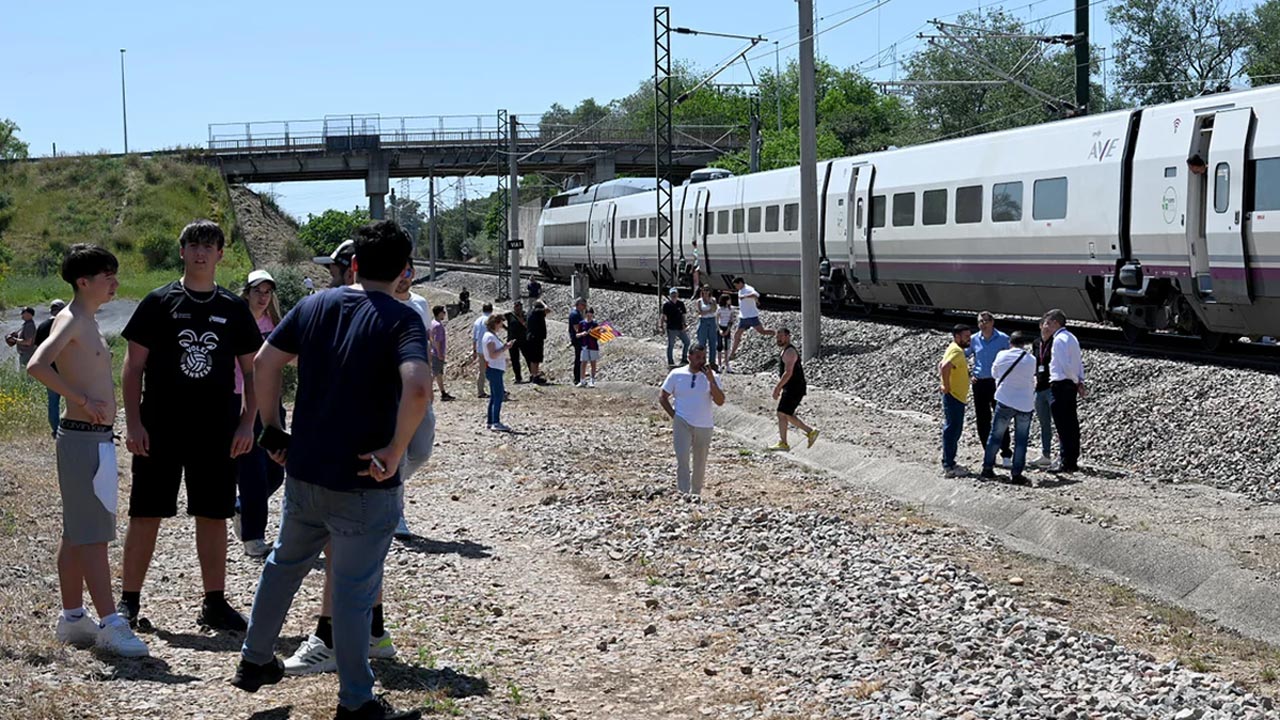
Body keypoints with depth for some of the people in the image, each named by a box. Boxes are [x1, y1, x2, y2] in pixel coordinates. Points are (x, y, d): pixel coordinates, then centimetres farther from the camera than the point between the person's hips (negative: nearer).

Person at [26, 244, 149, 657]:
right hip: (83, 438, -10)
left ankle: (72, 619, 20)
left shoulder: (88, 322, 16)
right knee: (92, 535, -9)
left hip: (95, 438, 10)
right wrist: (82, 401, -23)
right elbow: (37, 365, -27)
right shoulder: (71, 320, -13)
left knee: (77, 533, 13)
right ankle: (110, 625, -10)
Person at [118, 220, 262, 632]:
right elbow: (133, 366, 1)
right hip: (160, 428, -2)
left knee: (213, 516, 5)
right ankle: (129, 601, 12)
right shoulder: (159, 303, 1)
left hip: (217, 431, 2)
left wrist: (247, 423, 0)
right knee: (145, 515, 2)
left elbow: (253, 371, 10)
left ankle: (214, 603, 14)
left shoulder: (233, 310, 7)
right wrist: (133, 422, -7)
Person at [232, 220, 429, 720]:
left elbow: (264, 364, 6)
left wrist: (271, 429, 13)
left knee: (284, 563, 25)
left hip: (304, 471, 6)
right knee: (354, 591, 4)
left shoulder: (314, 306, 4)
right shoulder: (401, 319, -13)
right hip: (362, 483, -5)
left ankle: (254, 661, 39)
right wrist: (394, 453, -19)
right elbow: (417, 388, -29)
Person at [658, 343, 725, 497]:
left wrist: (711, 380, -18)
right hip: (682, 424, -2)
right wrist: (674, 415, -3)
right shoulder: (676, 374, -1)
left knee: (700, 464, 12)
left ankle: (696, 494, 27)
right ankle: (683, 495, -16)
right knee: (682, 460, -15)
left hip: (704, 426, 2)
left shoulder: (711, 376, 0)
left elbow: (720, 401, -9)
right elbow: (662, 397, 7)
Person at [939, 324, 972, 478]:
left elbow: (941, 366, 24)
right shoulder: (957, 351, -19)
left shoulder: (954, 349, 13)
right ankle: (949, 467, -2)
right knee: (952, 431, -6)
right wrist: (947, 387, -25)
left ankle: (949, 463, 24)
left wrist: (945, 385, 14)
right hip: (954, 397, -10)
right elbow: (945, 367, -35)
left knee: (952, 430, 16)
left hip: (955, 397, 10)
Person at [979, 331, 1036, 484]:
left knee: (996, 436, 12)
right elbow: (1032, 379, 7)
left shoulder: (1002, 355, -5)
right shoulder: (1031, 359, -6)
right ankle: (1017, 474, 4)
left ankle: (987, 468, 15)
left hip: (1005, 402, 1)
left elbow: (995, 373, 10)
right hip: (1025, 404, -1)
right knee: (1021, 440, 5)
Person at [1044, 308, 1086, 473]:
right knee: (1071, 423, 11)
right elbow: (1080, 362, 15)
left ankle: (1065, 462, -7)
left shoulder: (1060, 339, -13)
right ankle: (1072, 461, 16)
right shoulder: (1071, 338, 17)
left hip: (1060, 384, -10)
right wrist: (1080, 382, 7)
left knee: (1063, 425, -7)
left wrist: (1077, 382, -7)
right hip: (1071, 385, 10)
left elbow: (1065, 365, -18)